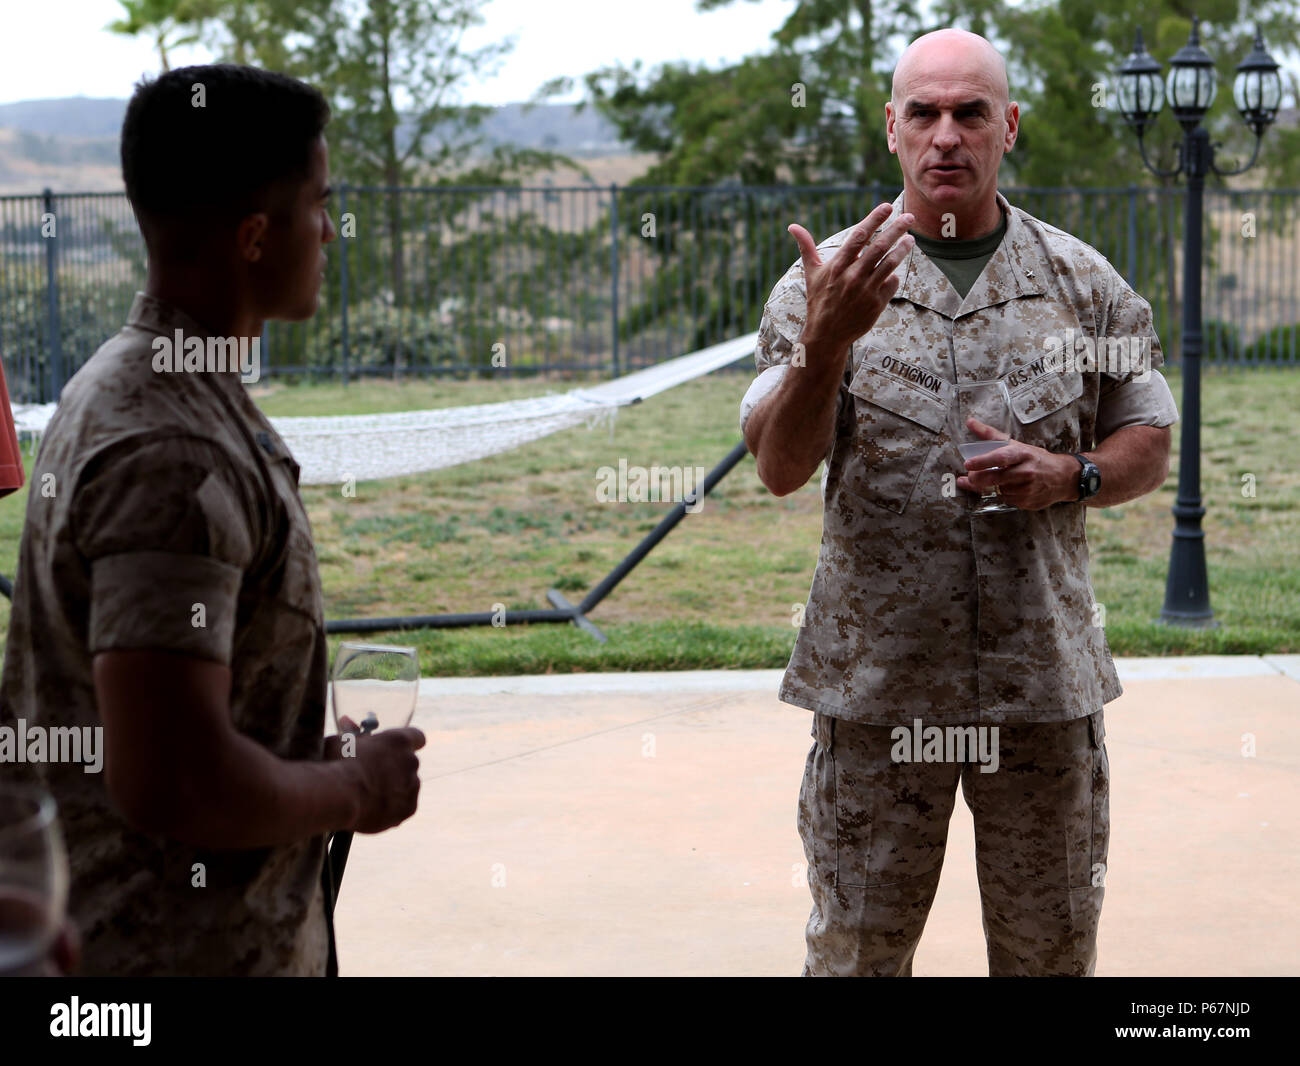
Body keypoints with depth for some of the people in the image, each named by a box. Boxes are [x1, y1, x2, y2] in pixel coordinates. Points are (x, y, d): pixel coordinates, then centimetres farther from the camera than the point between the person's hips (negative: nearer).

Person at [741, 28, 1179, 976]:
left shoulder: (1085, 283, 5)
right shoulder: (830, 280, 0)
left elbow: (1150, 447, 10)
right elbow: (780, 469, -9)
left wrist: (1065, 476, -11)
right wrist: (828, 340, -26)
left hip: (1047, 678, 2)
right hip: (876, 676, -1)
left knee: (1052, 945, 12)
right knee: (857, 944, 8)